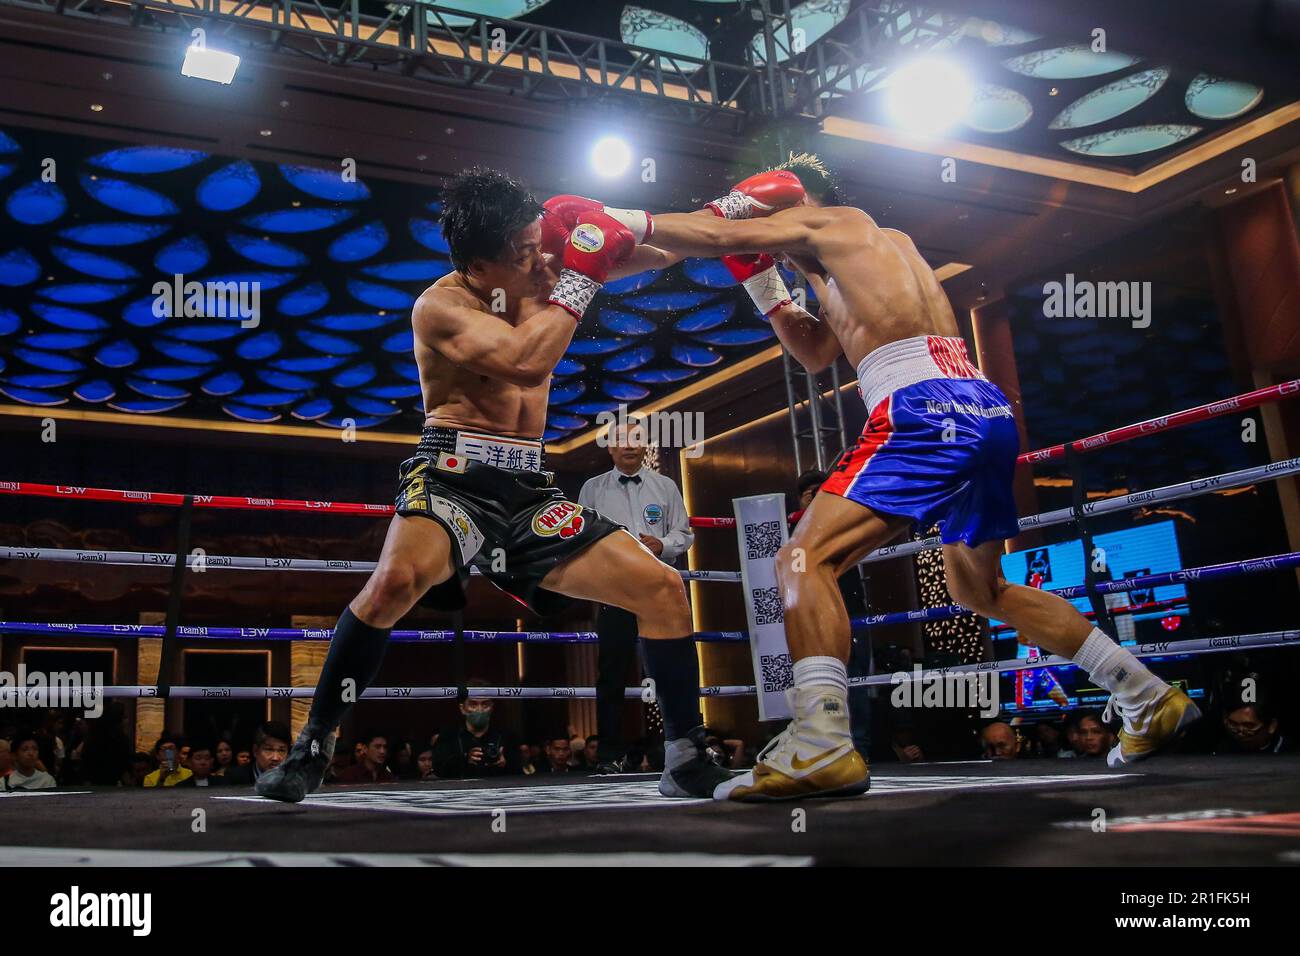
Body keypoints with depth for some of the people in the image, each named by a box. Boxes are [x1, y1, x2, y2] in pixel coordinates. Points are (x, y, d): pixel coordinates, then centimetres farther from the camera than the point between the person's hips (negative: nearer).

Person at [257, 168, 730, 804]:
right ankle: (310, 750, -17)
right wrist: (579, 276, -16)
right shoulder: (441, 305, -8)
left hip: (530, 491, 6)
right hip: (454, 477, -6)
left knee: (663, 588, -1)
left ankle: (687, 762, 12)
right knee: (396, 580, -37)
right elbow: (527, 363, -24)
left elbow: (649, 254, 16)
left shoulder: (540, 277, 9)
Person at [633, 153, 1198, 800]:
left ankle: (821, 747, -31)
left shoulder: (825, 219, 10)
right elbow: (817, 354, 37)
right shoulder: (881, 243, 33)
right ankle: (1152, 703, 30)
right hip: (986, 408, 10)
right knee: (982, 590, 24)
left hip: (927, 408, -9)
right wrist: (761, 279, 32)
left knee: (805, 558, -16)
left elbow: (711, 235, 0)